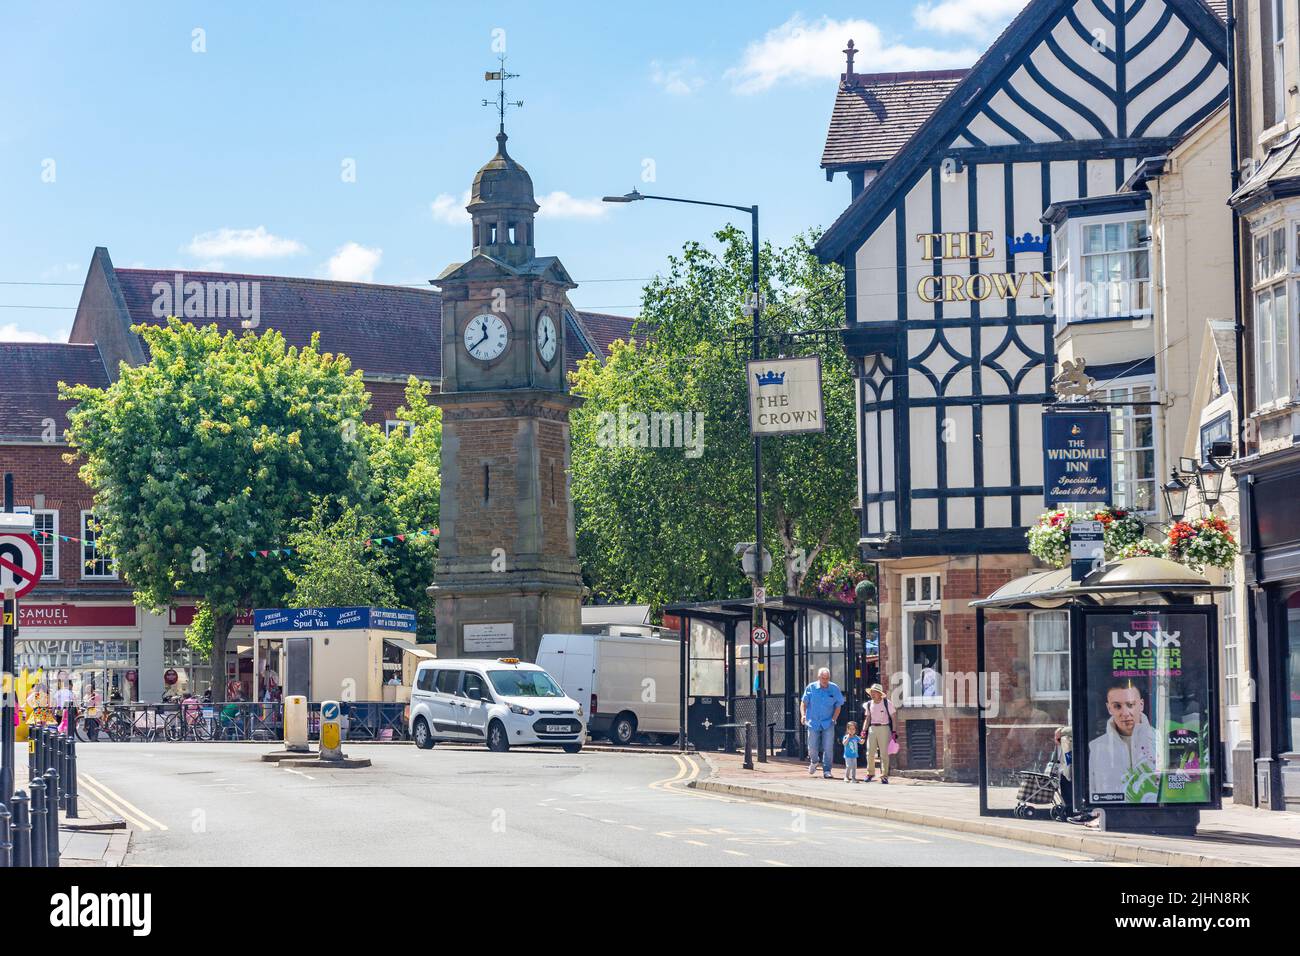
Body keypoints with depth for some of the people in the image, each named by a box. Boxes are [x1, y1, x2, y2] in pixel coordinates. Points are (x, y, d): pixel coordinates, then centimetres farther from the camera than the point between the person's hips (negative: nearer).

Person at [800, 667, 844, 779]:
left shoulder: (834, 689, 1)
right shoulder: (811, 688, 0)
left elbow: (838, 706, 6)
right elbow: (803, 703, 3)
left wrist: (833, 719, -6)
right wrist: (803, 715, -13)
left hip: (828, 724, 0)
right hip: (813, 722, 0)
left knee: (828, 748, -5)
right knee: (812, 747, 2)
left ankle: (827, 770, 4)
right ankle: (813, 762, 33)